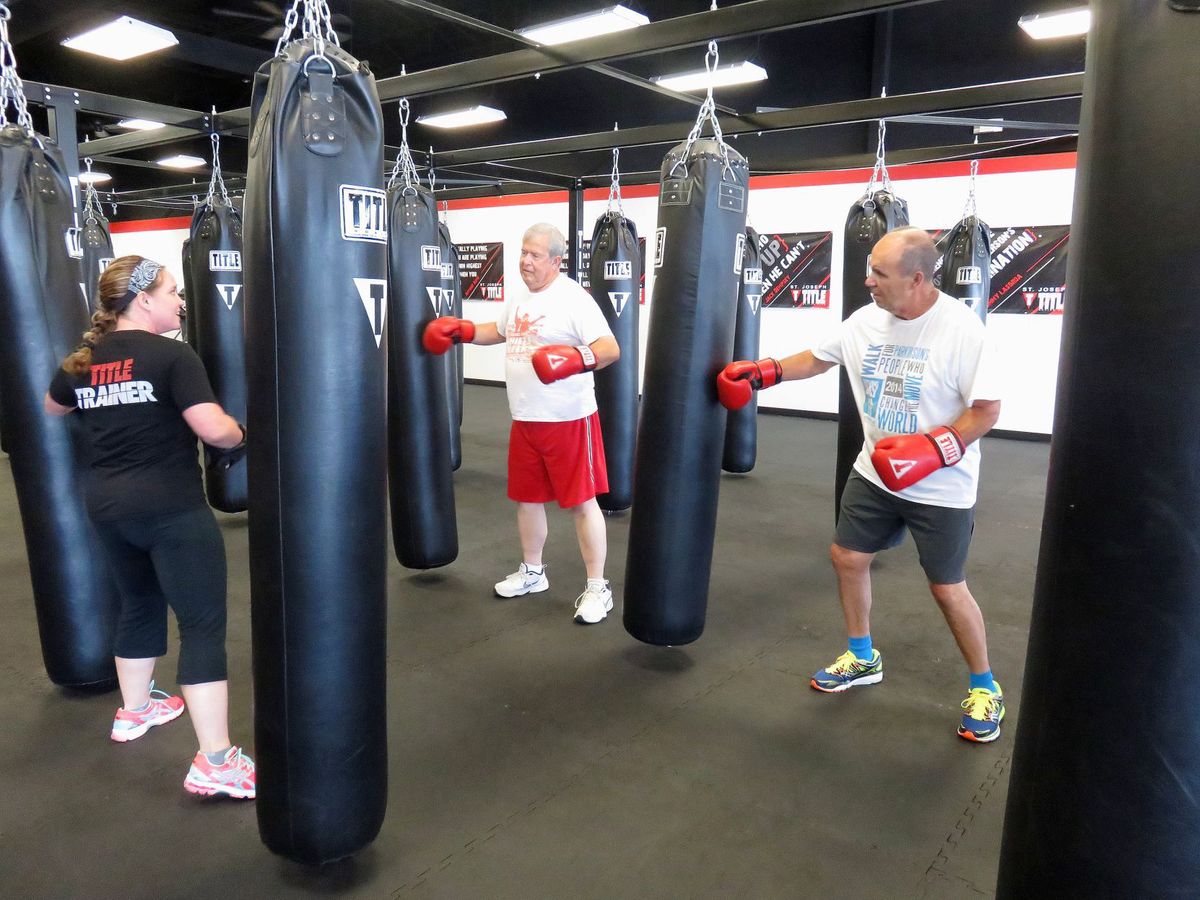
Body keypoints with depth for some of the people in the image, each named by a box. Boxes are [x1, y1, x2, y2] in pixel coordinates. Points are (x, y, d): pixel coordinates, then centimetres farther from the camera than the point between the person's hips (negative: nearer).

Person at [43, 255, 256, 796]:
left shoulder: (82, 360, 6)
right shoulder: (171, 355, -15)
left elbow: (52, 406, 26)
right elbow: (212, 428, -24)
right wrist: (238, 436, -4)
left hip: (107, 504, 8)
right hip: (170, 507, -8)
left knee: (140, 604, 27)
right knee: (204, 623, -3)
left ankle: (133, 711, 45)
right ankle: (215, 764, -2)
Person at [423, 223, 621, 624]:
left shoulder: (573, 299, -14)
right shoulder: (519, 300, 11)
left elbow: (611, 349, -22)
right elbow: (498, 331, 30)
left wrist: (577, 359, -41)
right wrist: (460, 330, 16)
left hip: (568, 419, -8)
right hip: (524, 419, 8)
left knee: (581, 500, -1)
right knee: (527, 497, 16)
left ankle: (598, 588, 10)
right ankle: (532, 572, 35)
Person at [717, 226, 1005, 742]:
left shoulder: (960, 328, -21)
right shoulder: (867, 320, -5)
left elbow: (987, 410, -18)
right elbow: (818, 358, 11)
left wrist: (931, 450, -29)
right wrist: (759, 373, 2)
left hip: (940, 486, -6)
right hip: (875, 474, 6)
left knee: (947, 587, 3)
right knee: (847, 558, 11)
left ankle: (985, 688, 26)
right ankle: (862, 659, 34)